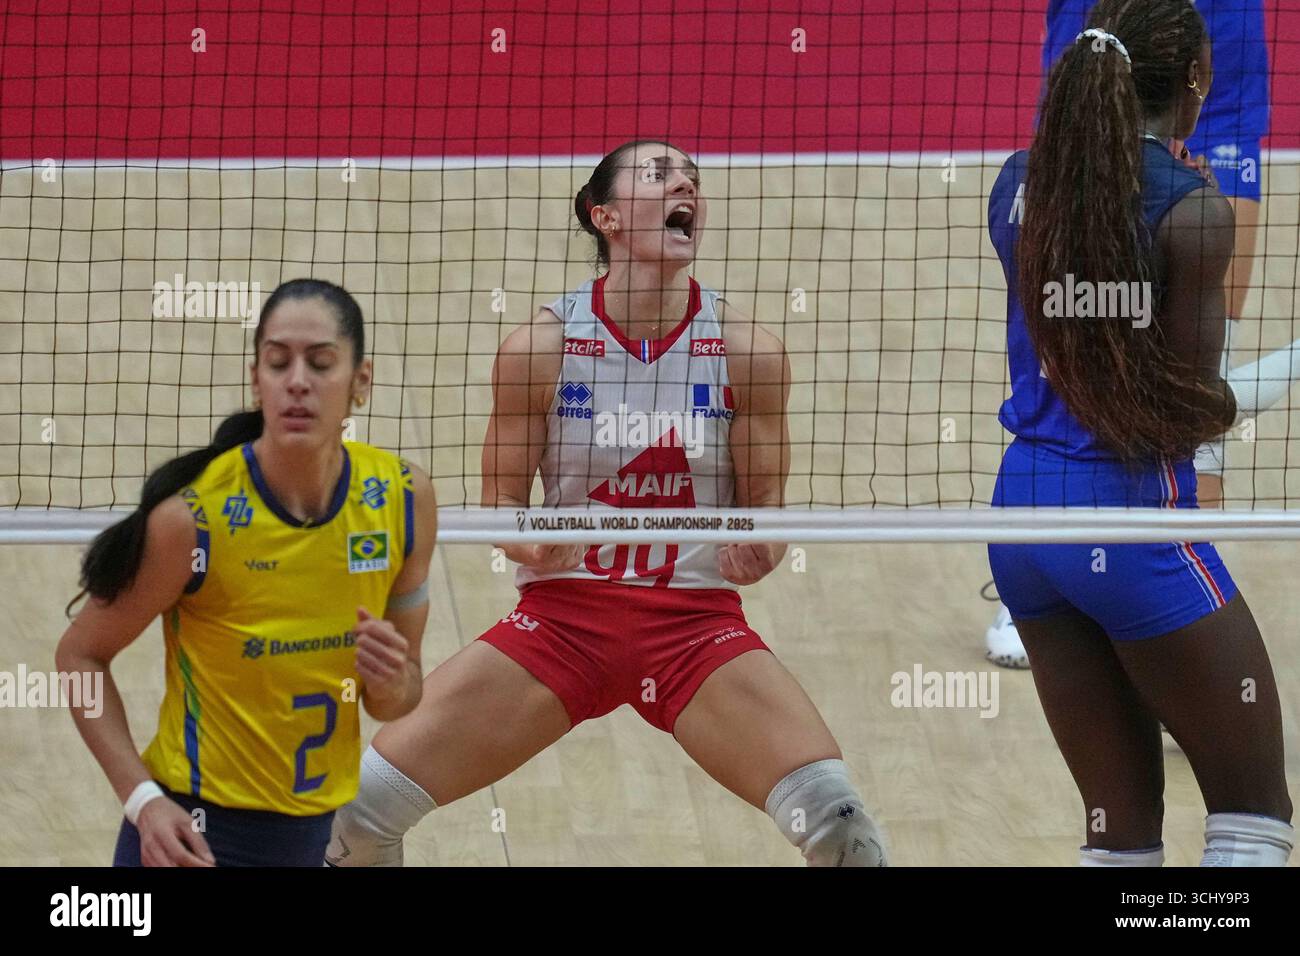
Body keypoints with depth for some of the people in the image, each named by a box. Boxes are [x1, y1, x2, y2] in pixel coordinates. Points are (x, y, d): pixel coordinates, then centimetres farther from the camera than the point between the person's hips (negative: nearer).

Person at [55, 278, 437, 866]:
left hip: (311, 836, 4)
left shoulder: (403, 499, -8)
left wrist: (391, 682, -18)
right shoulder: (193, 515, -19)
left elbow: (394, 703, 4)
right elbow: (82, 655, -7)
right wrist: (143, 799, -17)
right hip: (193, 837, -4)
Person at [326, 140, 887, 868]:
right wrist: (530, 543, -21)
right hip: (563, 615, 0)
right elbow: (502, 499, 1)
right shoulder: (542, 345, -6)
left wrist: (759, 552, -21)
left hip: (697, 625, 0)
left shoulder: (746, 350, -5)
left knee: (838, 819, -23)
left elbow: (767, 504, 2)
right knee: (361, 804, -13)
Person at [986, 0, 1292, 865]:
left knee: (1123, 826, 13)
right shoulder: (1191, 210, -14)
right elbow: (1192, 411, -12)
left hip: (1023, 507, 7)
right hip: (1129, 511, -7)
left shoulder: (1021, 183, 5)